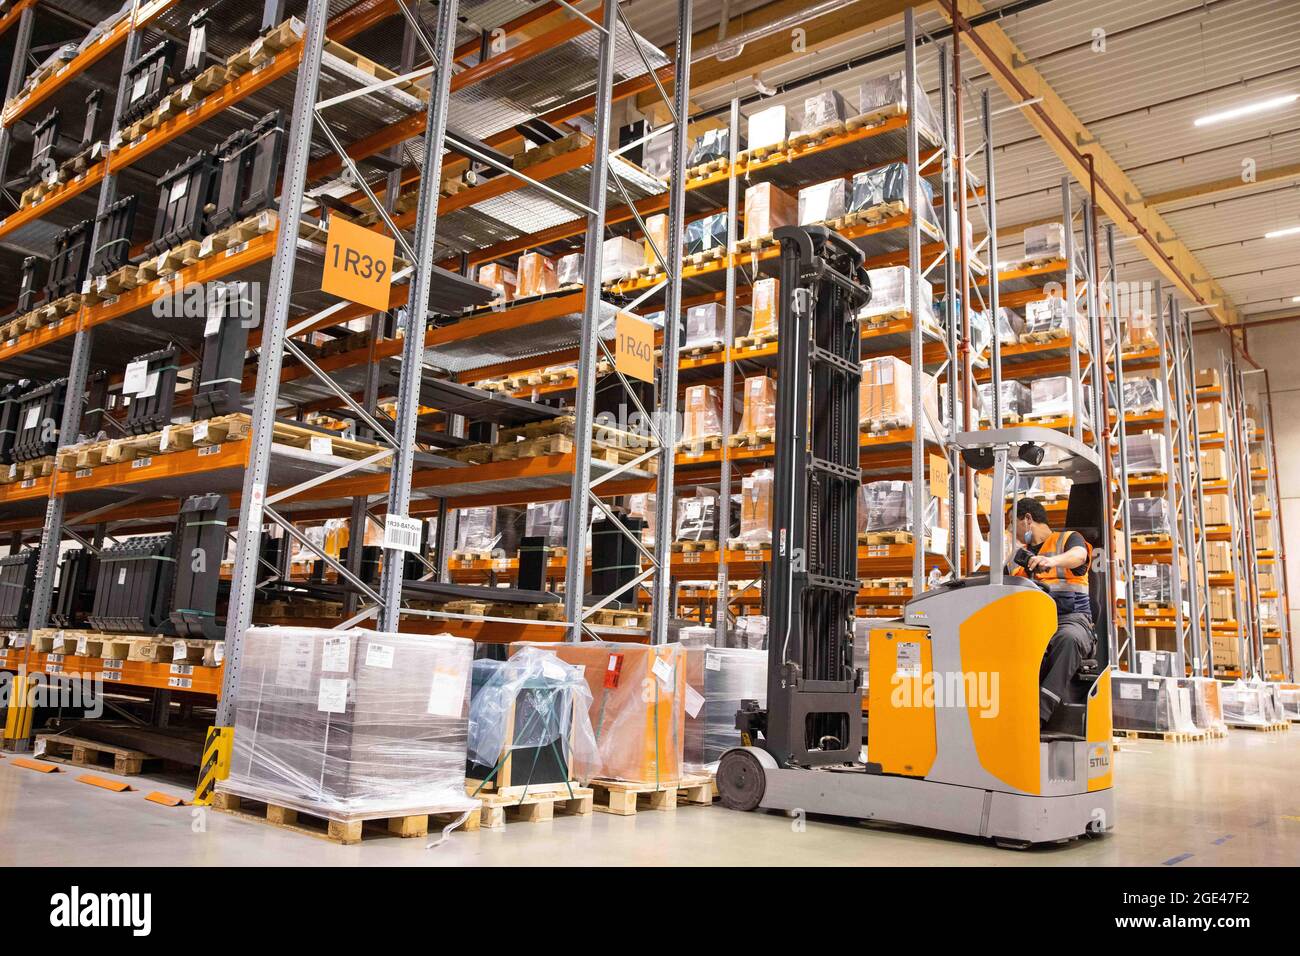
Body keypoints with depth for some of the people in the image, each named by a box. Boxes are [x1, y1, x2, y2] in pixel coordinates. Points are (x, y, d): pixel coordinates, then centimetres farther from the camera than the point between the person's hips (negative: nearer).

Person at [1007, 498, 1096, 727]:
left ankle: (1040, 712, -47)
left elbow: (1078, 555, -12)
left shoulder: (1068, 539, 14)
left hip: (1069, 618, -3)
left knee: (1069, 639, -40)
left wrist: (1052, 561, -33)